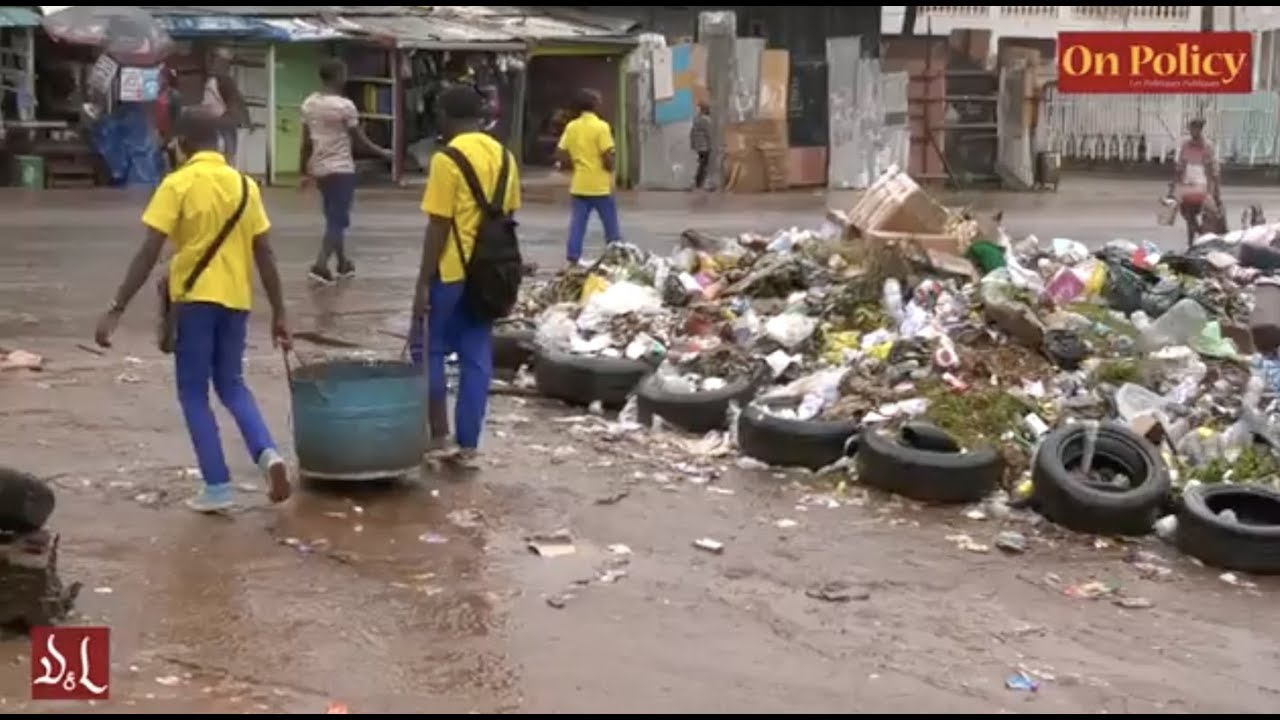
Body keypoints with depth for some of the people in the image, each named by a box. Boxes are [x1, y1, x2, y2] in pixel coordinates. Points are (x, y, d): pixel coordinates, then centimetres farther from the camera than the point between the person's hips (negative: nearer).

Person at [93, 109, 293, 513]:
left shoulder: (178, 185, -8)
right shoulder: (245, 186, 6)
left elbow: (149, 254, -13)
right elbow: (264, 255, 6)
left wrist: (116, 309, -11)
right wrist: (279, 313, 12)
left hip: (196, 298, -4)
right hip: (235, 299, 4)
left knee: (194, 394, 8)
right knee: (231, 386, 19)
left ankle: (217, 487, 4)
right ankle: (267, 453, -5)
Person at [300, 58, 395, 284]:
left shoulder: (309, 104, 4)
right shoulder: (344, 106, -15)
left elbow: (306, 141, 8)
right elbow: (360, 139, -9)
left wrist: (305, 171, 15)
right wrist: (382, 152, 6)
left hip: (319, 169, 7)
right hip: (341, 169, -7)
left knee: (334, 217, 19)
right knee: (338, 219, -3)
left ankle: (343, 263, 28)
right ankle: (320, 264, -15)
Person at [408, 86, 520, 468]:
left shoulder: (448, 159, -14)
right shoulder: (505, 157, 7)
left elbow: (438, 227, -16)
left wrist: (423, 282, -11)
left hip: (452, 271, -7)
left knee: (428, 349, 8)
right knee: (477, 358, 8)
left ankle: (440, 437, 5)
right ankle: (468, 446, 10)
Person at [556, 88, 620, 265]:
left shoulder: (571, 127, 4)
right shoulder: (601, 126, -11)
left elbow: (560, 156, 5)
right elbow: (608, 158, -16)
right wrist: (610, 169, 4)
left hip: (579, 185, 4)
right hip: (600, 186, -4)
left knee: (577, 226, 6)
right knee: (611, 227, 7)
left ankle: (572, 261, 3)